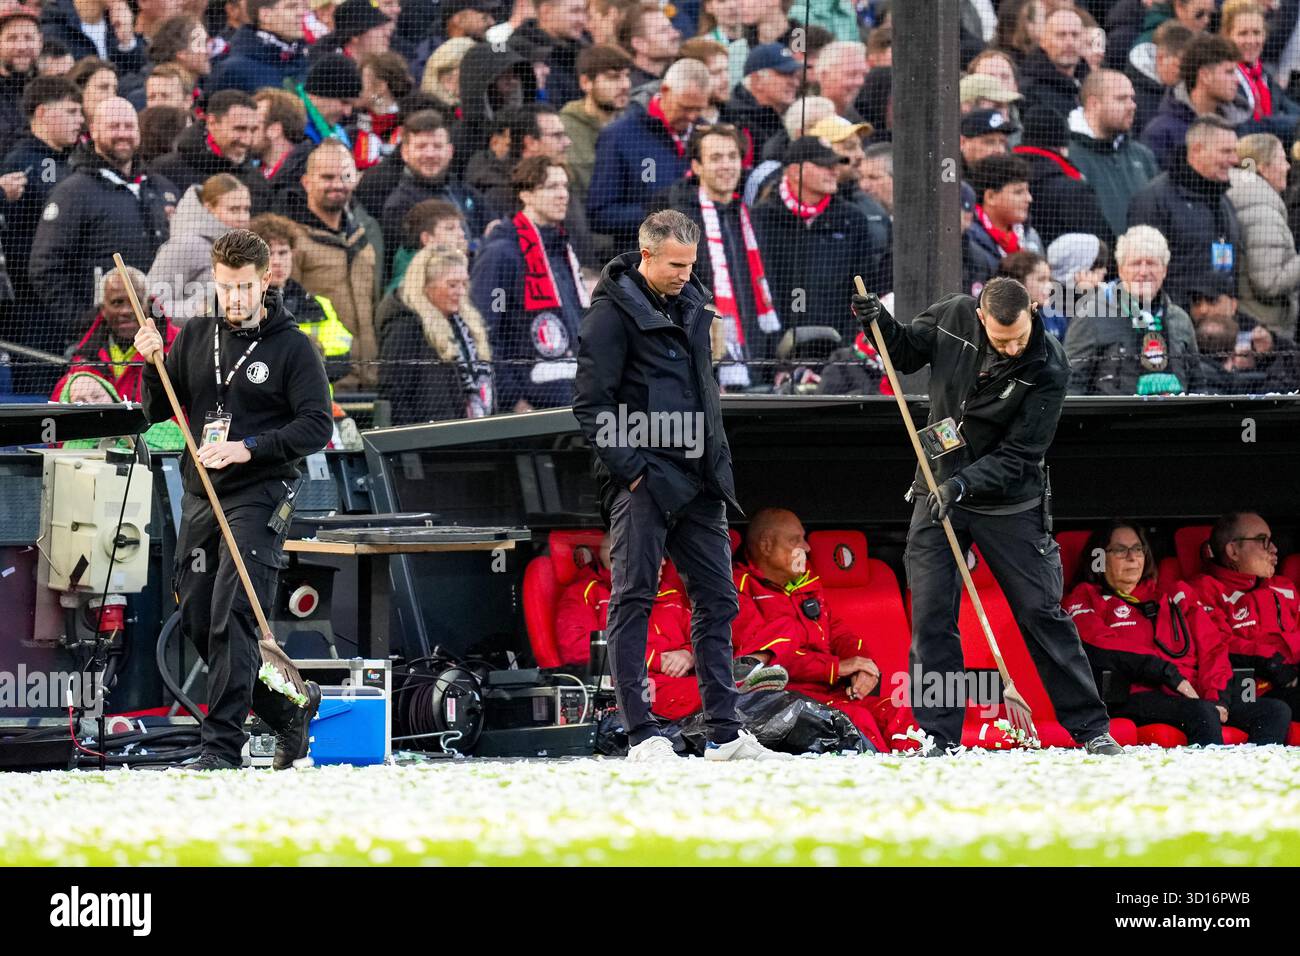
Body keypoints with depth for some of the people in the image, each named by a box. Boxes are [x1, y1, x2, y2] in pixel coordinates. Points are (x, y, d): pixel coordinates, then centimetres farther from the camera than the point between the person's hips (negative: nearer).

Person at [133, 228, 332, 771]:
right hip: (200, 499, 6)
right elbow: (158, 411, 14)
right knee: (197, 622, 7)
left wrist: (248, 449, -19)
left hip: (259, 497, -6)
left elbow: (317, 426, -9)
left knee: (232, 619, -17)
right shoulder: (196, 338, 12)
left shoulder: (291, 347, -3)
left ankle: (222, 746, -17)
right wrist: (152, 365, -6)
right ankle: (289, 709, 25)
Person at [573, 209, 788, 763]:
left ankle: (724, 733, 13)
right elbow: (590, 405, -13)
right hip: (642, 479, -8)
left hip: (698, 481, 8)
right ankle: (641, 734, -8)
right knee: (633, 600, -6)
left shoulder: (691, 303, 15)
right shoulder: (613, 313, -9)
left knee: (716, 600, 8)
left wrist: (718, 462, 18)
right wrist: (629, 469, -17)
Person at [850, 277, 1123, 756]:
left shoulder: (1048, 369, -20)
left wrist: (964, 483, -31)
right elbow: (907, 352, 11)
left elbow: (1019, 454, -20)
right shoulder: (953, 316, -10)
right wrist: (880, 323, -9)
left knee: (1042, 613, 0)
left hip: (1009, 505, -3)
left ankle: (1091, 728, 9)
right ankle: (940, 736, 3)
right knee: (931, 616, -3)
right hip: (937, 493, 3)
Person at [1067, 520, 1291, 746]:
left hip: (1195, 694, 5)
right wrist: (1168, 673, -12)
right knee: (1203, 714, -37)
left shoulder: (1177, 596, 31)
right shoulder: (1087, 598, 18)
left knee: (1277, 711, -20)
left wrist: (1217, 697, -3)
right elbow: (1100, 647, -2)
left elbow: (1212, 648, 18)